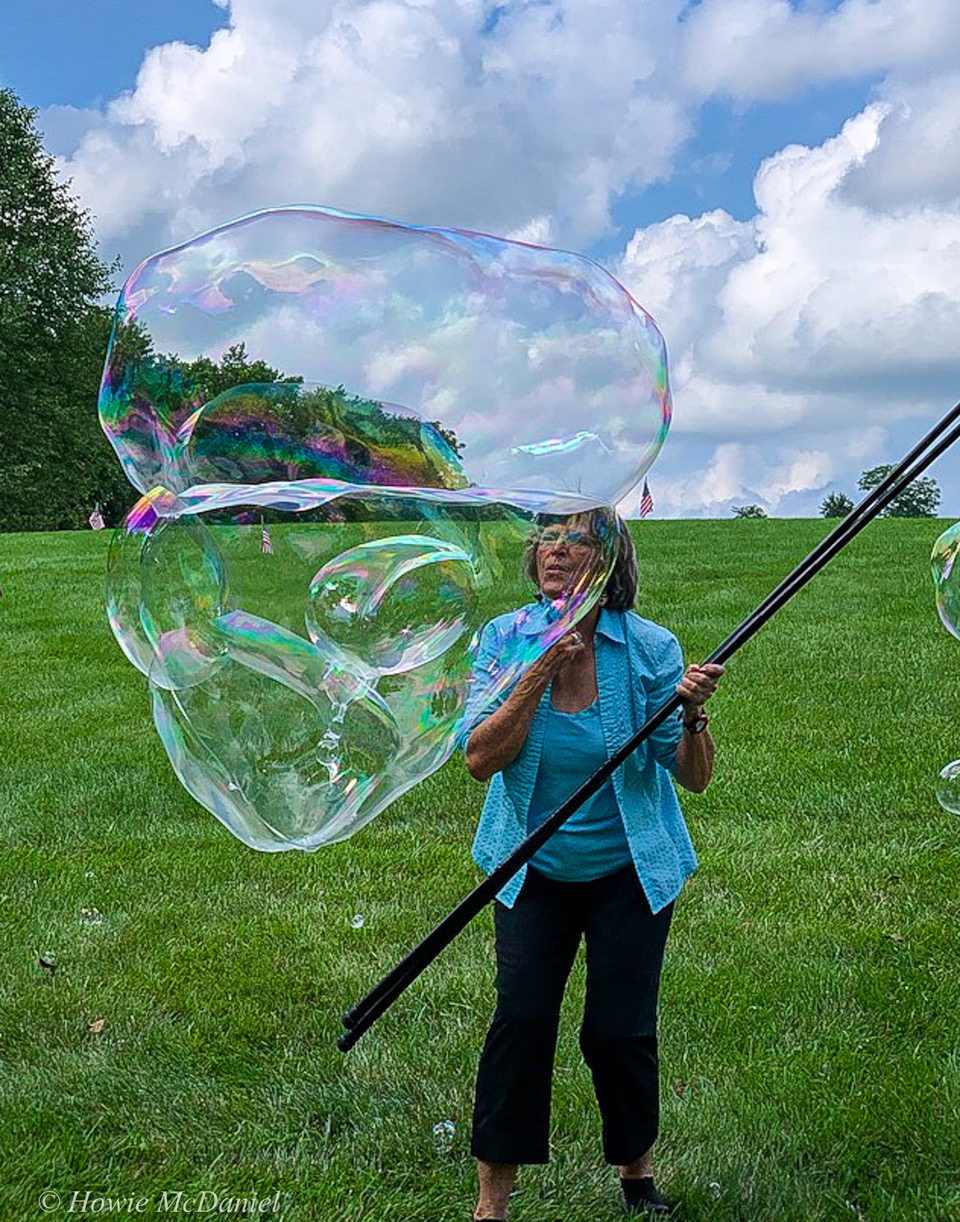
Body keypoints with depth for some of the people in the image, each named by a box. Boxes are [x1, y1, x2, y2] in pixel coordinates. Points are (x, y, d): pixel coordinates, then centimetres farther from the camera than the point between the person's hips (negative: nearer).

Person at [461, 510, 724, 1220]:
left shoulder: (648, 647, -13)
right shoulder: (506, 640, -8)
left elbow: (695, 778, -11)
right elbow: (480, 759, -17)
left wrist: (693, 716, -31)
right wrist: (540, 672, -25)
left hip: (629, 870, -1)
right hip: (534, 869, 1)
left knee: (618, 1031, 0)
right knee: (521, 1021, -9)